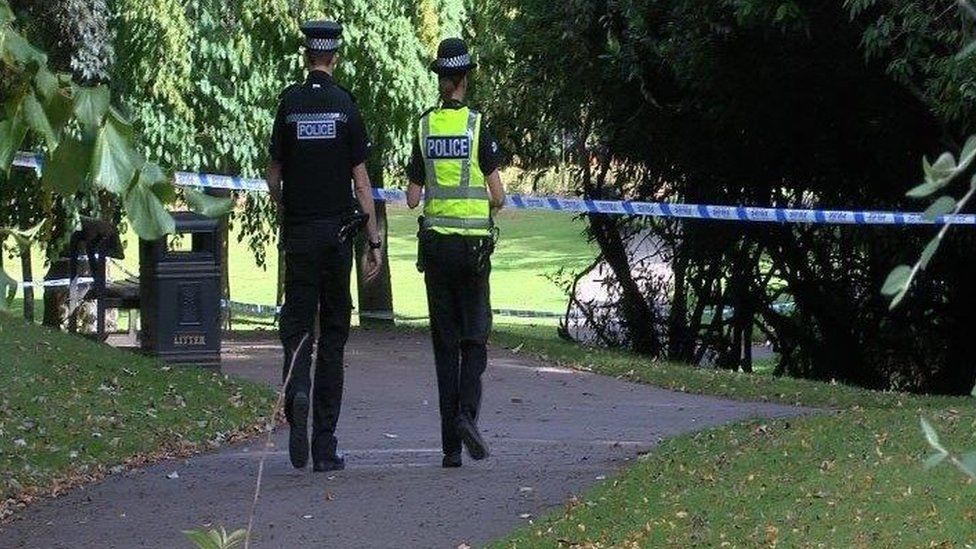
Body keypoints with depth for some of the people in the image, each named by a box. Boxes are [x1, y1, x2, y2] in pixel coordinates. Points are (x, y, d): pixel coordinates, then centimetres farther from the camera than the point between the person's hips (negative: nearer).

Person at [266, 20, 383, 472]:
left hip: (298, 232, 0)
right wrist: (374, 241, 0)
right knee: (333, 333, 7)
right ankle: (325, 448, 7)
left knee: (297, 326, 4)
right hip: (337, 231, 0)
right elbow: (360, 180, -4)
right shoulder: (345, 106, -3)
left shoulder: (289, 103, -1)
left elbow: (274, 176, 4)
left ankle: (297, 392, -29)